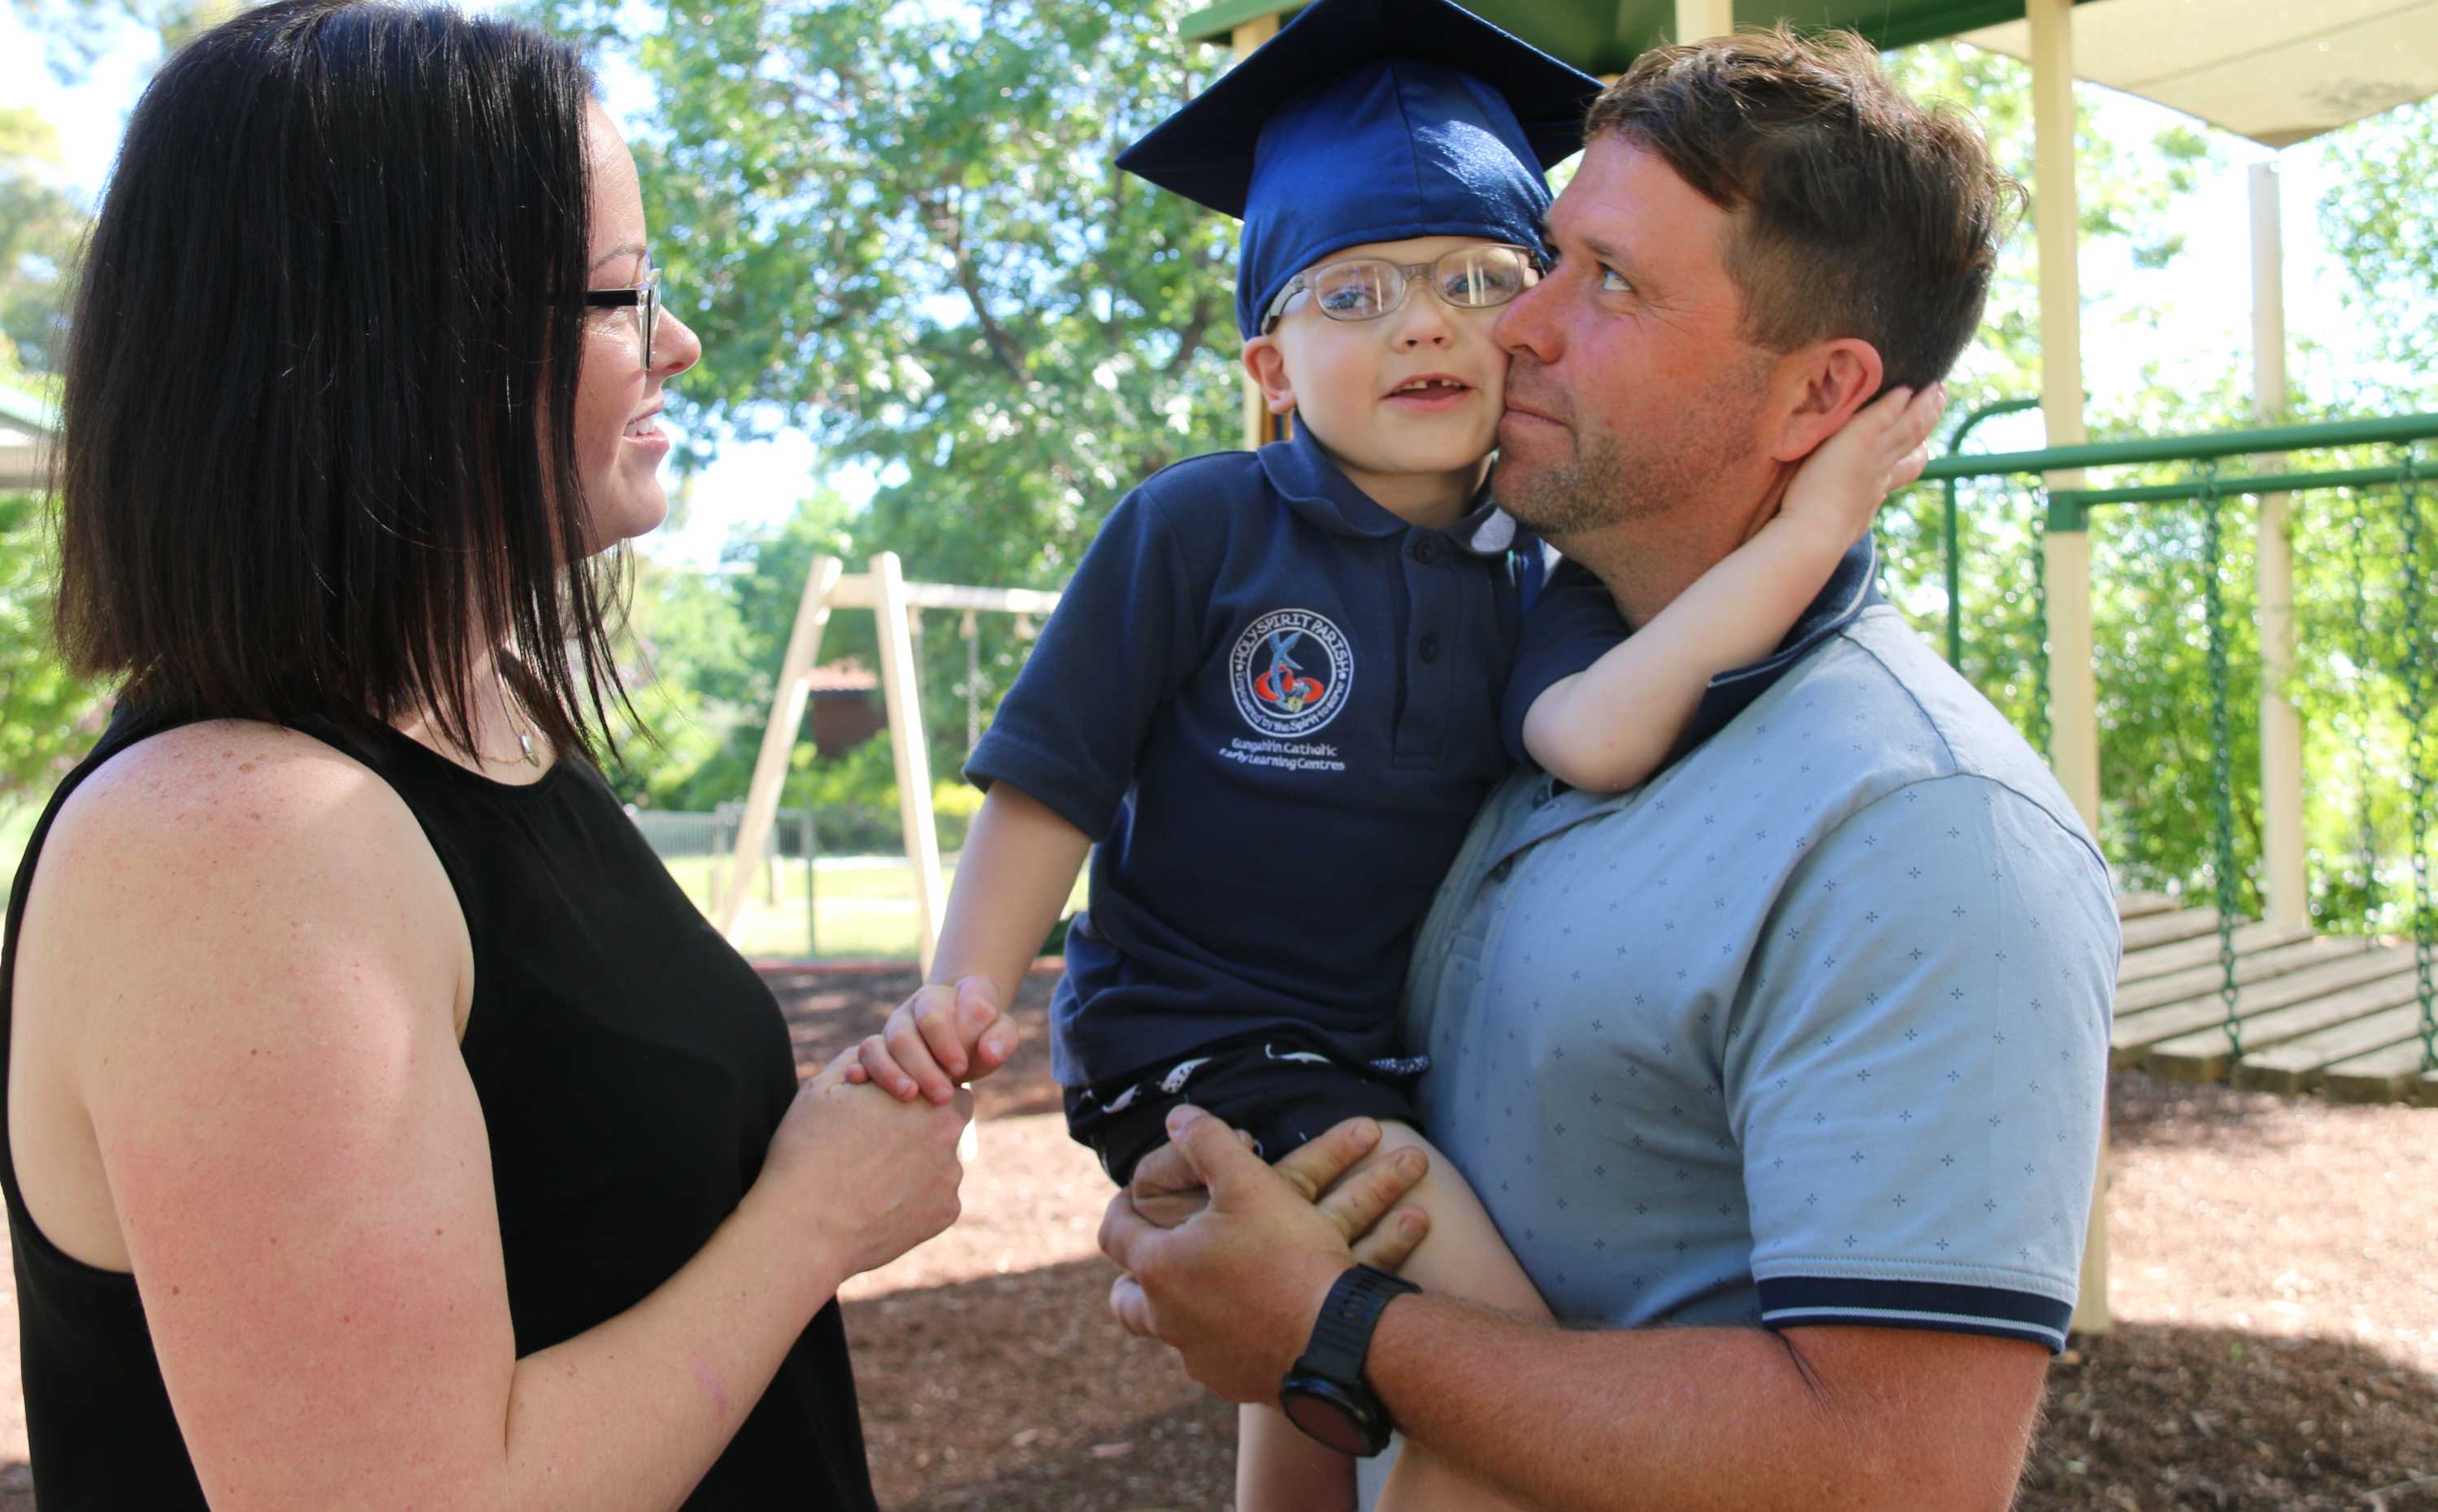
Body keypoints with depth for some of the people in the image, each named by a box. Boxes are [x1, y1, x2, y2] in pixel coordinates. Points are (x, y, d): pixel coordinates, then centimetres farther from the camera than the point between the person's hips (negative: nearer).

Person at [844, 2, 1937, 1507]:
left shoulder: (1535, 575, -1)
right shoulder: (1198, 529, -11)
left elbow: (1593, 737, -23)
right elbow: (1052, 787, -9)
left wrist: (1801, 534, -29)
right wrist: (960, 998, -20)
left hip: (1389, 1061, 5)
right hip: (1195, 1044, -5)